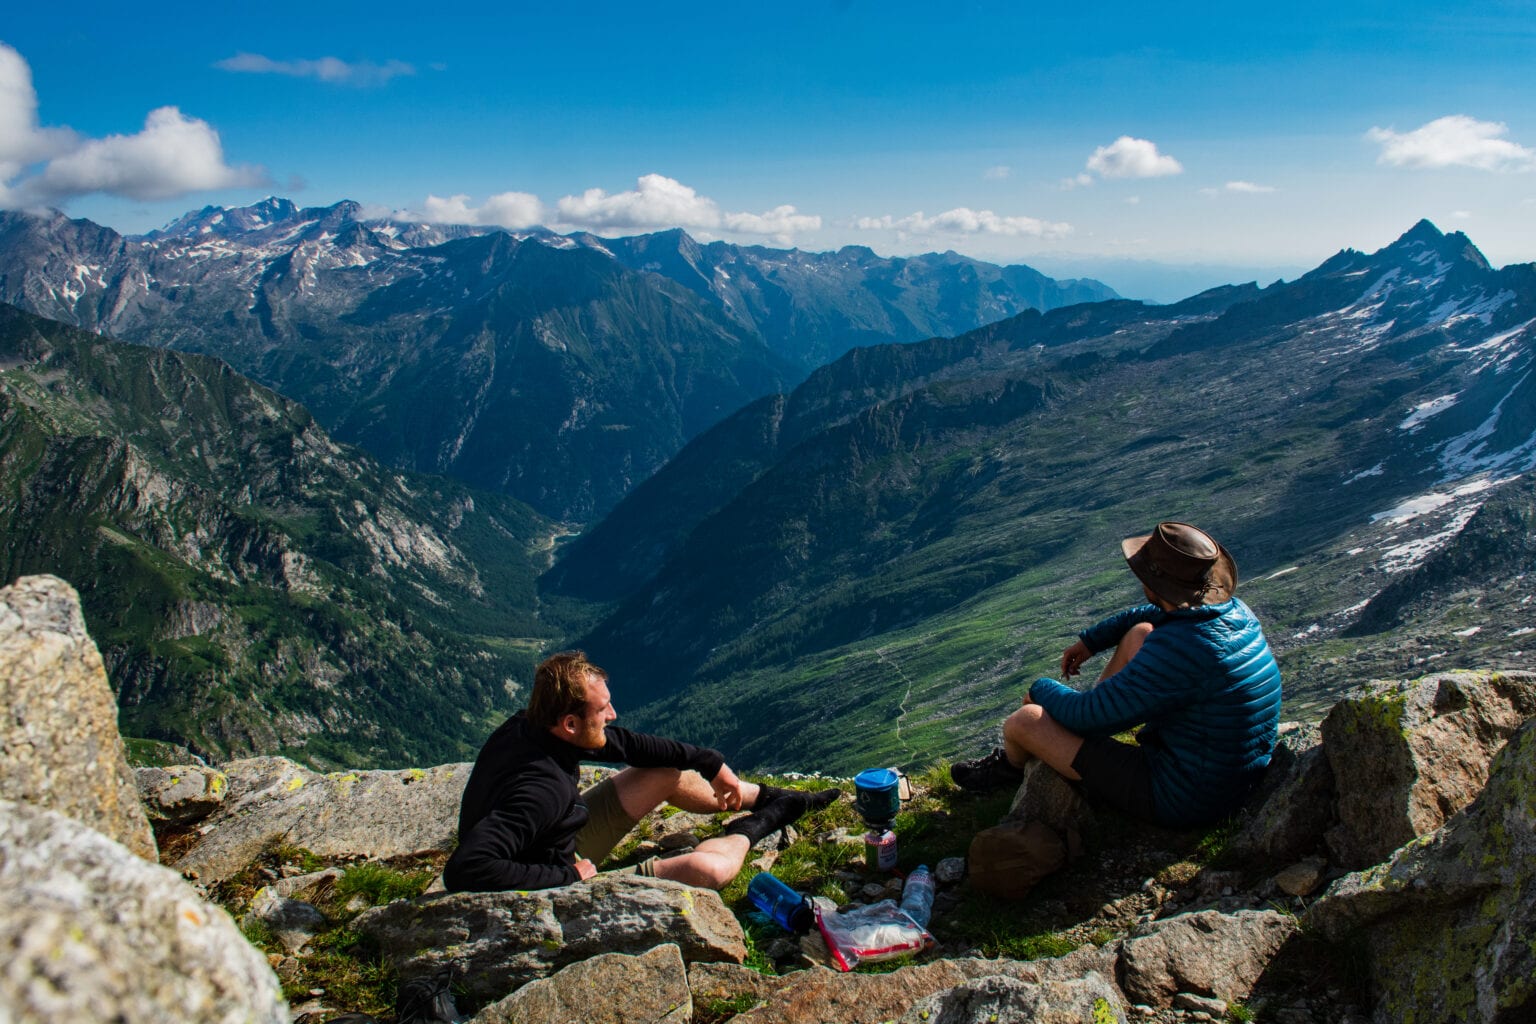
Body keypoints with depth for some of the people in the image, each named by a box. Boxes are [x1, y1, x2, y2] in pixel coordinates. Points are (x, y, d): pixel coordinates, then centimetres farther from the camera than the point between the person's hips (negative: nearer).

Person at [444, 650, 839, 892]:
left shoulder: (529, 726, -11)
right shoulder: (541, 788, -38)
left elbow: (628, 744, 1)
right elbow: (465, 870, -46)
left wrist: (711, 763, 5)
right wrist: (566, 876, -34)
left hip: (563, 846, 9)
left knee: (669, 774, 11)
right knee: (709, 869, -19)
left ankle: (771, 798, 32)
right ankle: (749, 831, 16)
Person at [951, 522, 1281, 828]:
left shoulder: (1180, 649, -34)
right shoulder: (1235, 611, -6)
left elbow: (1090, 716, -24)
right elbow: (1157, 613, 18)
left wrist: (1040, 689, -3)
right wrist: (1090, 640, 19)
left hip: (1184, 798, -9)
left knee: (1024, 721, -6)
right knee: (1140, 633, 14)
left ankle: (1009, 767, 33)